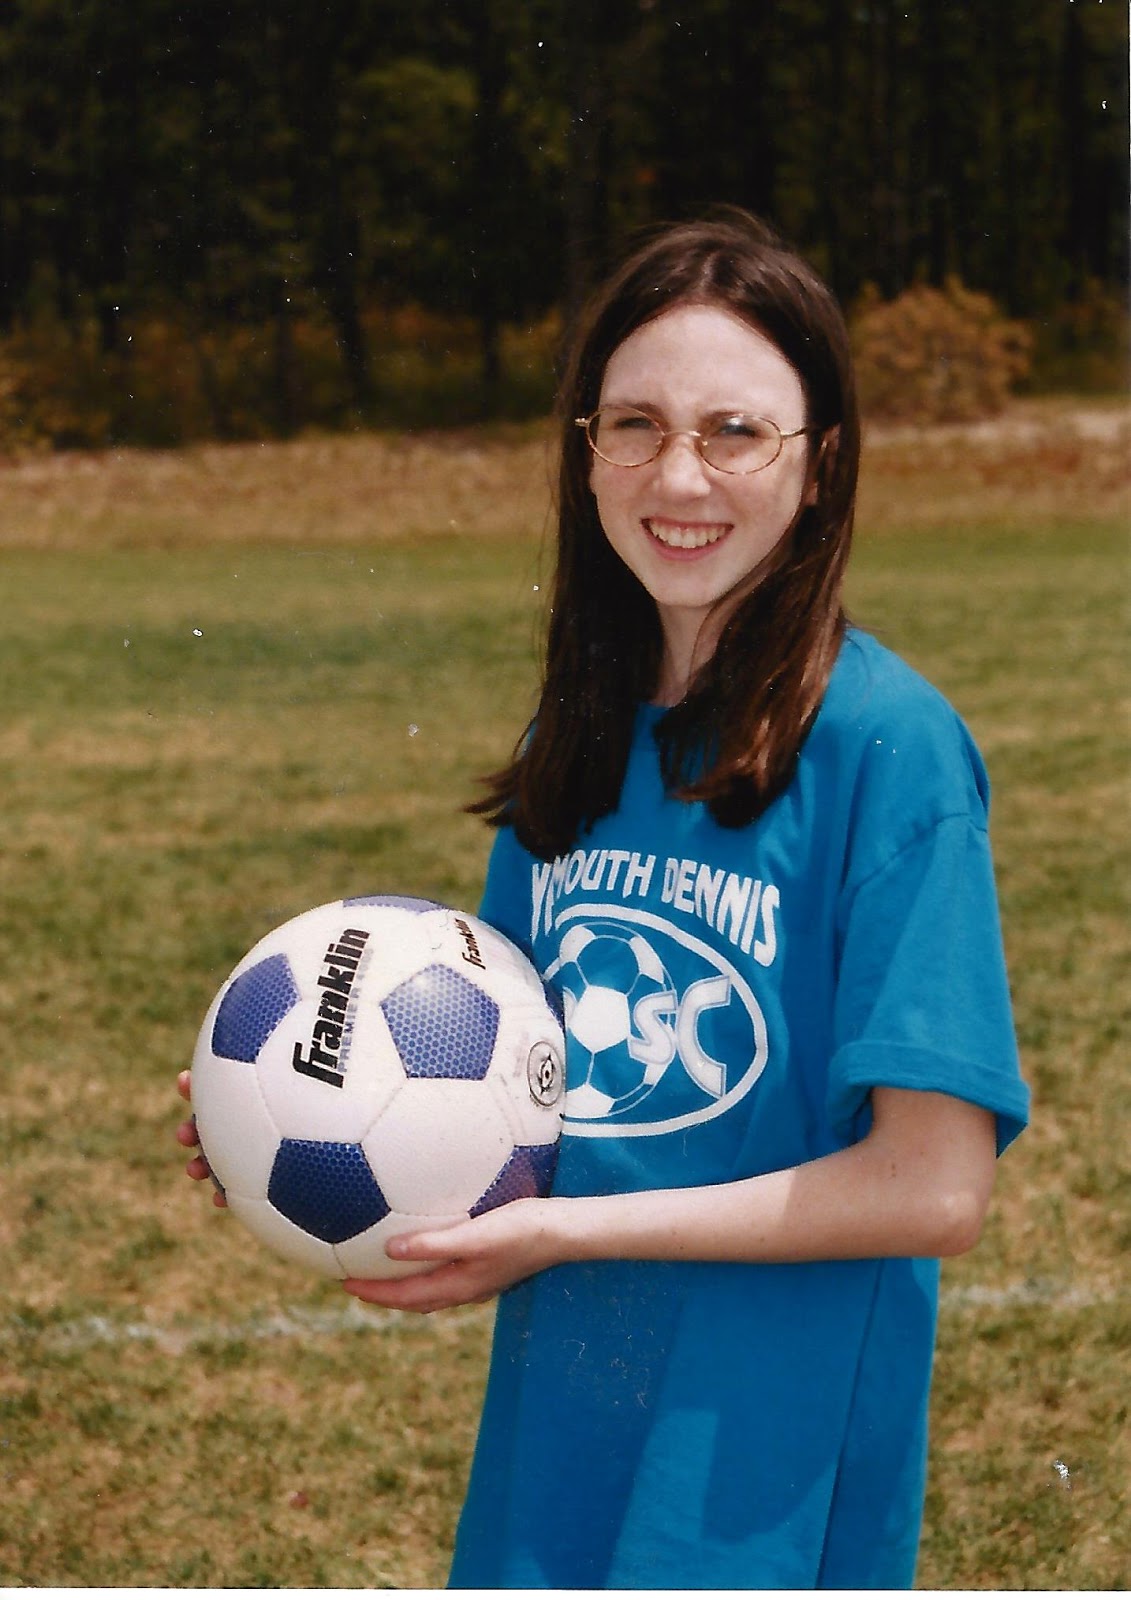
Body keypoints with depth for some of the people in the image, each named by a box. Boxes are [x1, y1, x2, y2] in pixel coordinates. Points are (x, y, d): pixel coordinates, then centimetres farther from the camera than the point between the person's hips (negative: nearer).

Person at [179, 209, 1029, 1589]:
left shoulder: (884, 746, -14)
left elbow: (932, 1188, -17)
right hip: (554, 1448, 6)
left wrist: (562, 1230, -16)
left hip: (766, 1483, -6)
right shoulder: (577, 745, 5)